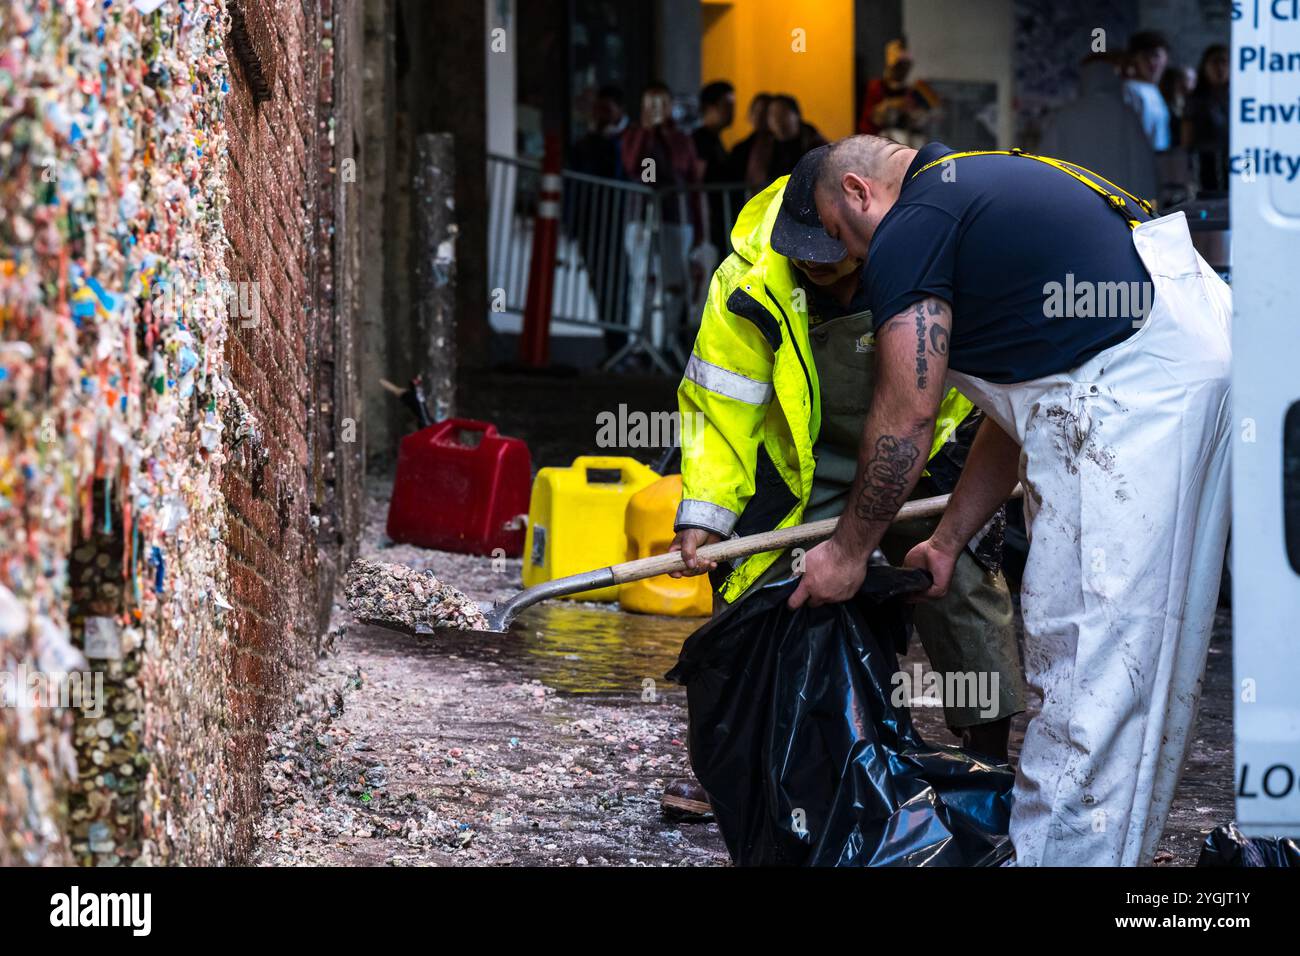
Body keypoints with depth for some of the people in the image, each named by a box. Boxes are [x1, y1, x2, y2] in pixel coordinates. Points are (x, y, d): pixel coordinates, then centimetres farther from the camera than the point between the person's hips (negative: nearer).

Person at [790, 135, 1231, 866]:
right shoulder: (984, 184, 28)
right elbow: (1019, 409, 29)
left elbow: (907, 415, -3)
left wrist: (849, 550, 9)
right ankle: (1120, 846, 23)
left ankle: (1060, 852, -5)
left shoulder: (911, 225, -1)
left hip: (1132, 385, -10)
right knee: (1151, 654, 14)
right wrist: (950, 540, 32)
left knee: (1088, 643, -7)